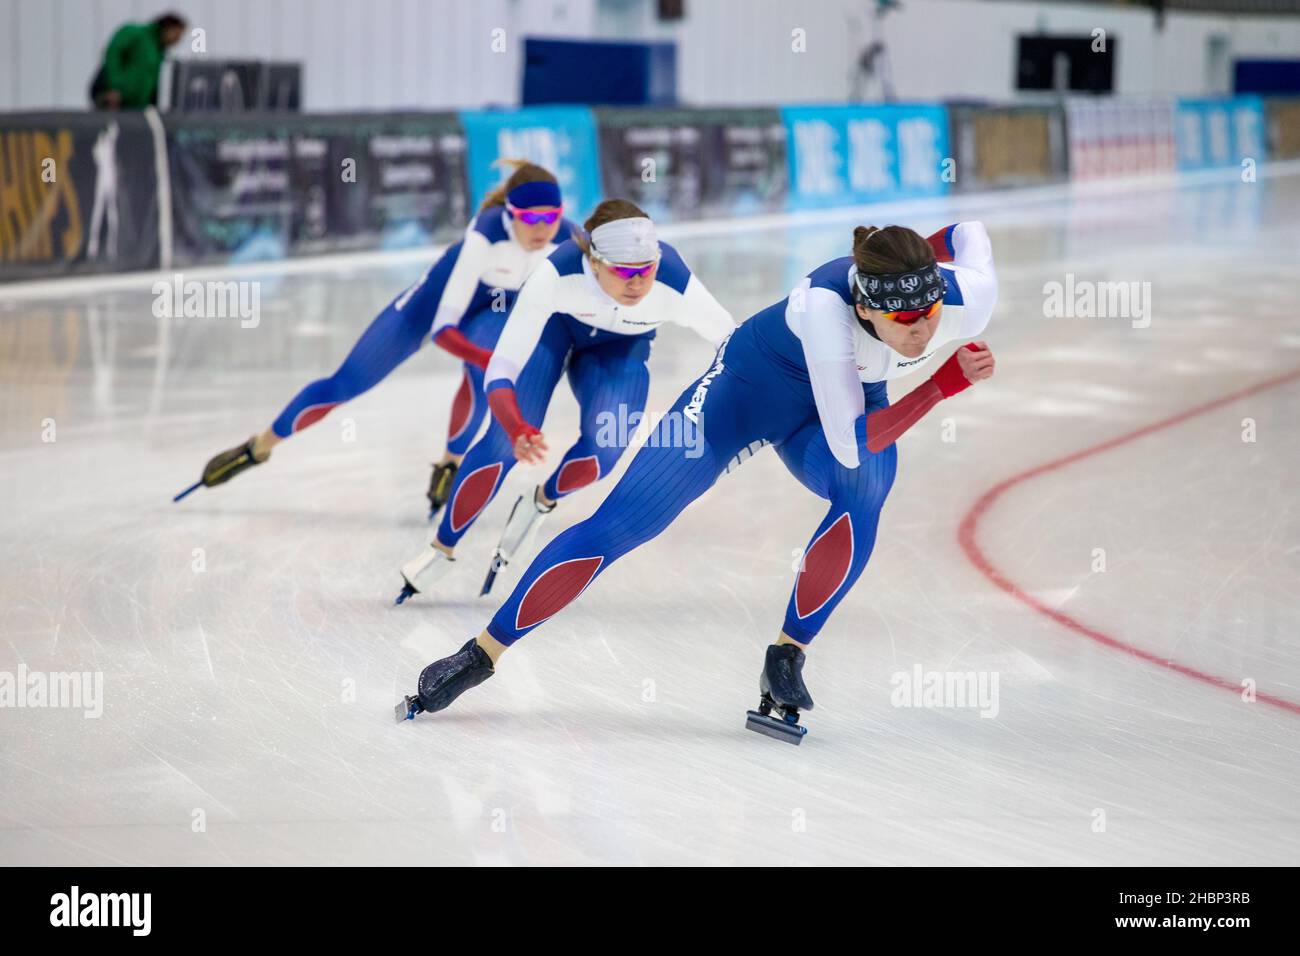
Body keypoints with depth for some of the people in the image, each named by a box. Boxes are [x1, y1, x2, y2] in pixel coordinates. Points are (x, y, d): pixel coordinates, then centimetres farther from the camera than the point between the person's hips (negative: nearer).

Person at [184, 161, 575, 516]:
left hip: (494, 311, 2)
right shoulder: (488, 232, -41)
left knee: (480, 377, -33)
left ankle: (452, 463, -5)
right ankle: (259, 447, 23)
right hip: (437, 299, -2)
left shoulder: (567, 239, -31)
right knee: (345, 385, -1)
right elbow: (443, 329, -41)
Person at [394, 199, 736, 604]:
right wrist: (517, 428, -57)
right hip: (553, 323, -1)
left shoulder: (676, 285, -39)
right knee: (504, 444, -16)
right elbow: (500, 370, -39)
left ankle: (541, 502, 11)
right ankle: (442, 548, 7)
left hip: (620, 345, 1)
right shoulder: (556, 274, -41)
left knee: (603, 449, -23)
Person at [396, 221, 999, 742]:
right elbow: (850, 443, -41)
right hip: (749, 386, -3)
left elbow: (968, 233, -5)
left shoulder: (967, 298, -30)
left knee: (863, 499, -33)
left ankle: (785, 659, -13)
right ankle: (480, 655, 4)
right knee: (616, 528, -9)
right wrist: (944, 385, -44)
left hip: (852, 402, 3)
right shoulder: (826, 304, -42)